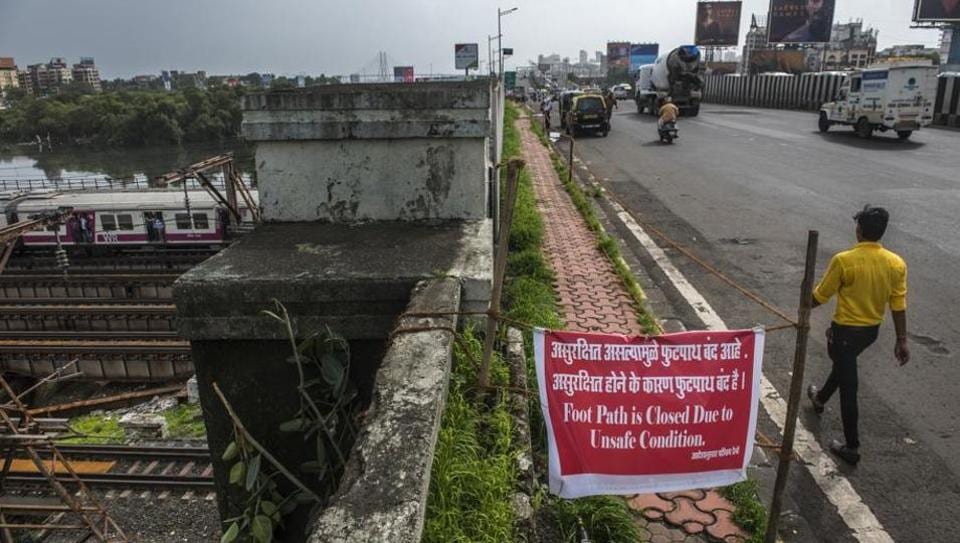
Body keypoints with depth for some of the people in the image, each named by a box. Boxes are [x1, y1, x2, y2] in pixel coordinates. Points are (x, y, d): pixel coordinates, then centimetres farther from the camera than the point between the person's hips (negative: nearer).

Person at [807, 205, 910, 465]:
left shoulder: (843, 260, -23)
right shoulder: (896, 263, -9)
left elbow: (820, 296, -13)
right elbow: (899, 305, -3)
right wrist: (901, 341, 5)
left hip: (845, 330, -6)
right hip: (871, 330, 6)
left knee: (849, 387, 3)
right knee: (844, 364, 32)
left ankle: (852, 447, 10)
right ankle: (820, 398, 57)